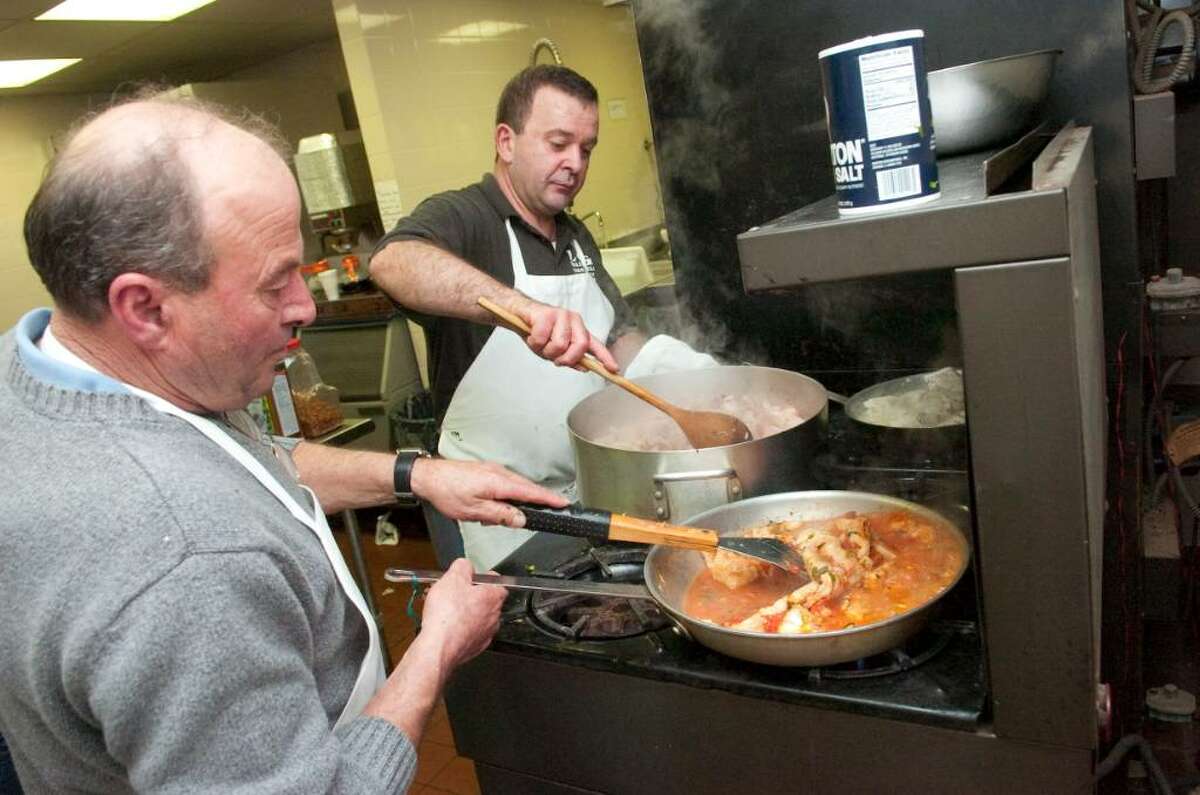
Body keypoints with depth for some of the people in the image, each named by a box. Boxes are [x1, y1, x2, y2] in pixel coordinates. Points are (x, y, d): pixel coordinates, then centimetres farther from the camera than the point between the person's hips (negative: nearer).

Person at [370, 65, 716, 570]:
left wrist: (691, 377, 0)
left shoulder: (576, 237, 13)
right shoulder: (462, 217, -13)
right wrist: (524, 306, -49)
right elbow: (392, 262, -35)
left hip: (597, 487, 8)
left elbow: (618, 336, 18)